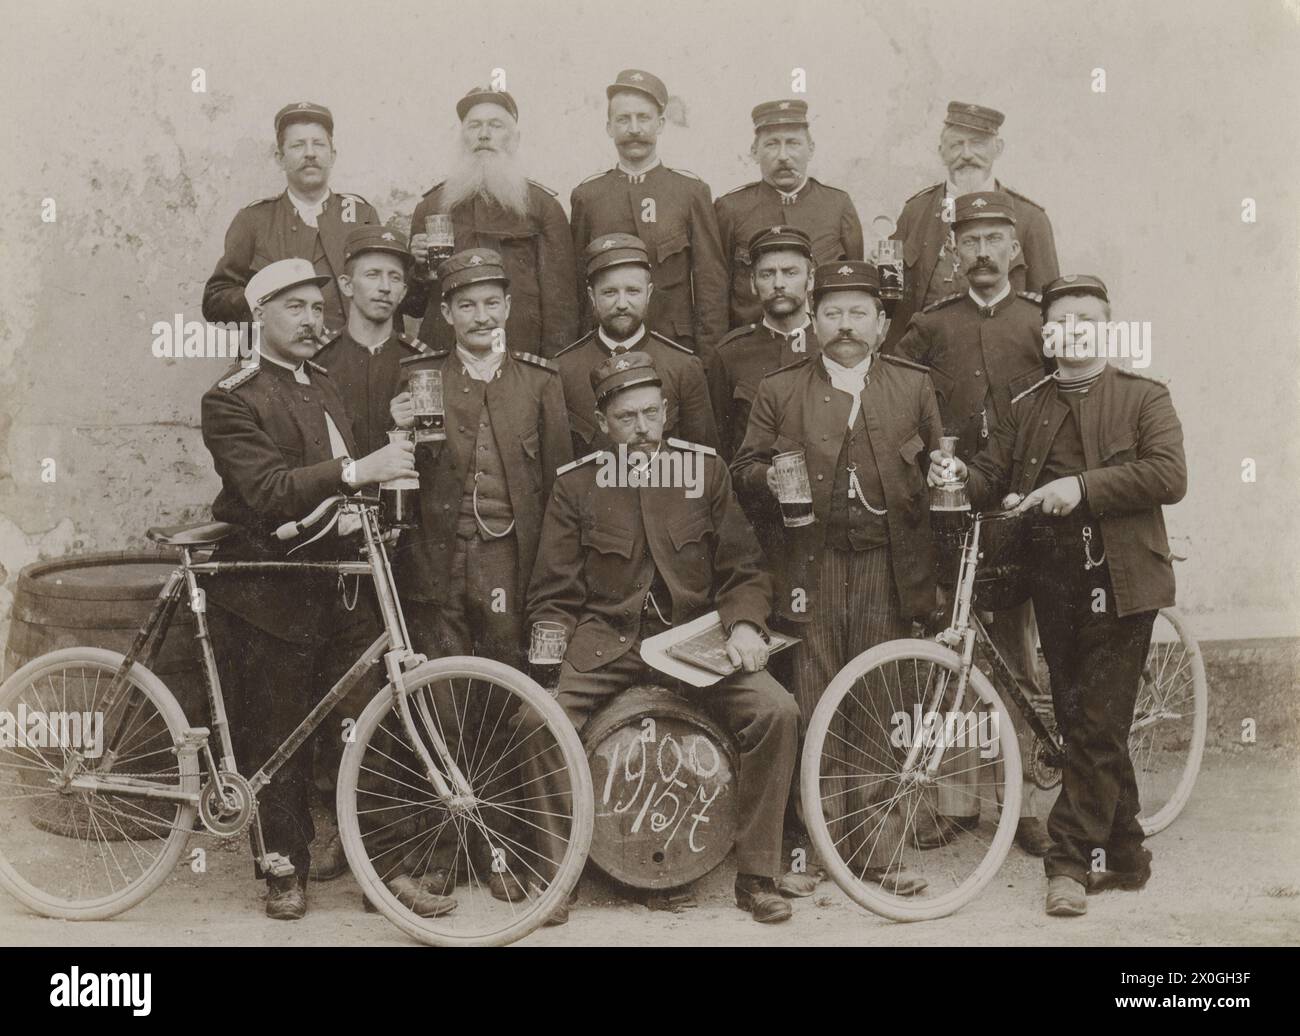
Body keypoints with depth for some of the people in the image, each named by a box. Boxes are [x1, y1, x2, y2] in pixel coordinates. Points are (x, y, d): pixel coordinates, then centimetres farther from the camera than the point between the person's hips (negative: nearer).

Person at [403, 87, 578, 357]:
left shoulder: (543, 206, 7)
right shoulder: (430, 205, 13)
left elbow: (561, 300, 2)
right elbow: (412, 307, 17)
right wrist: (418, 269, -3)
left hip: (521, 361, -1)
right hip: (441, 359, 2)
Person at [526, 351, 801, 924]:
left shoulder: (705, 468, 6)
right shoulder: (575, 485, 4)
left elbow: (743, 570, 8)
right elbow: (553, 595, 6)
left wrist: (744, 624, -12)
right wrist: (551, 646, -12)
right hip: (606, 640, 0)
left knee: (777, 711, -23)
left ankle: (757, 877, -8)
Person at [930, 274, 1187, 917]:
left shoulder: (1144, 397, 3)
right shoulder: (1027, 408, 16)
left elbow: (1168, 475, -11)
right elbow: (993, 480, 8)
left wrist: (1084, 486, -19)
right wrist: (961, 476, -15)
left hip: (1120, 581, -4)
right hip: (1055, 584, 5)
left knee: (1097, 725, -8)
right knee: (1082, 723, 10)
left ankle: (1070, 862, -1)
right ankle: (1124, 857, 22)